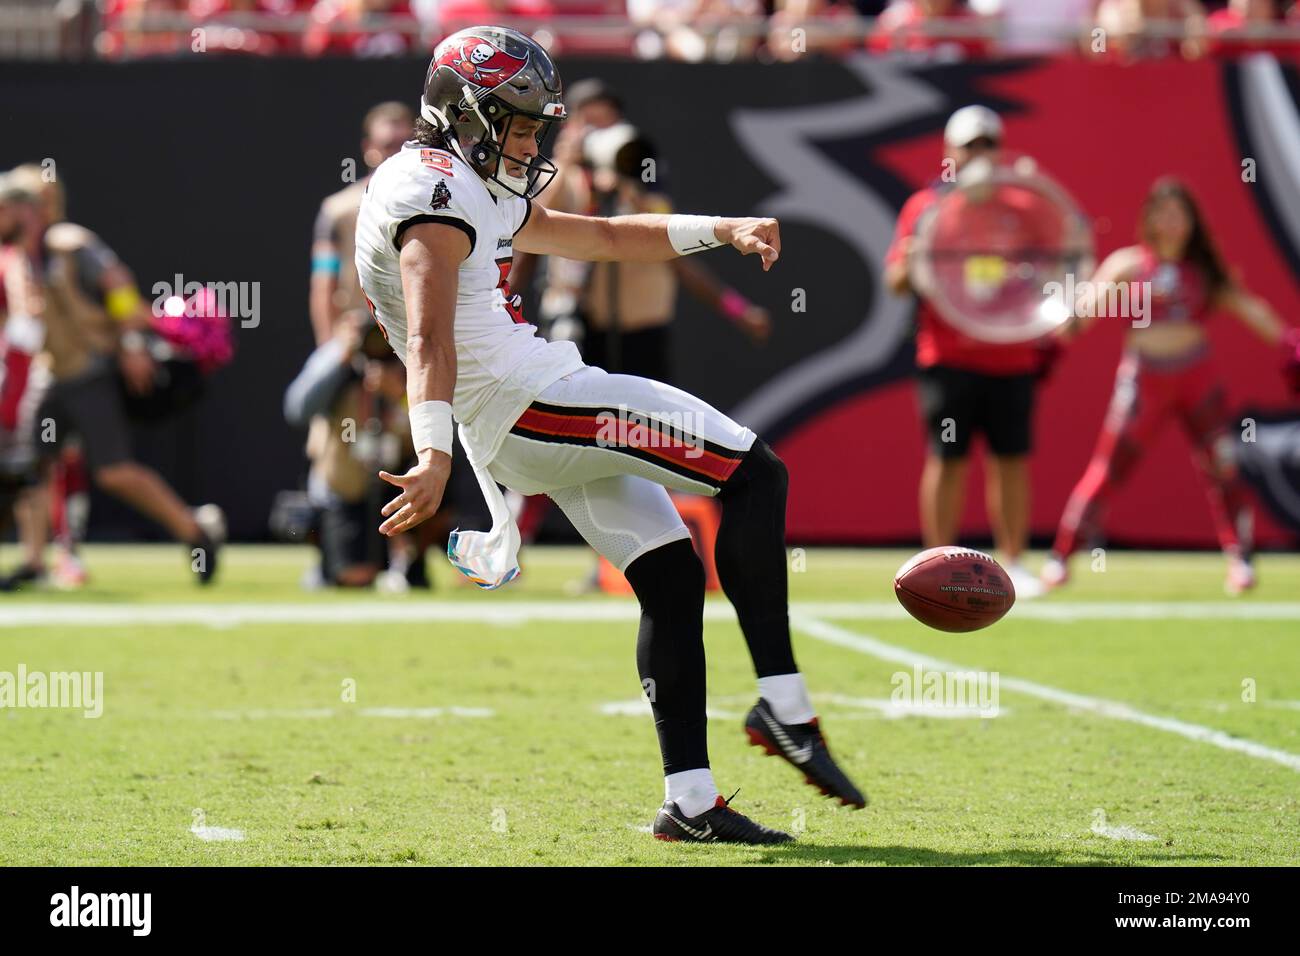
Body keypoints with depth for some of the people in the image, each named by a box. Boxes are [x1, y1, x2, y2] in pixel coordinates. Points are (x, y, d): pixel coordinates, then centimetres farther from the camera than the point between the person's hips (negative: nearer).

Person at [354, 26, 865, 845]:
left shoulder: (484, 194, 21)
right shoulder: (436, 193, -12)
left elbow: (604, 238, 30)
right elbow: (431, 336, -26)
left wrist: (724, 230, 22)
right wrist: (434, 454, -37)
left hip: (526, 426, 11)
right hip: (529, 405, -11)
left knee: (672, 577, 10)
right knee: (756, 476, -9)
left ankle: (690, 800, 8)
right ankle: (783, 704, -11)